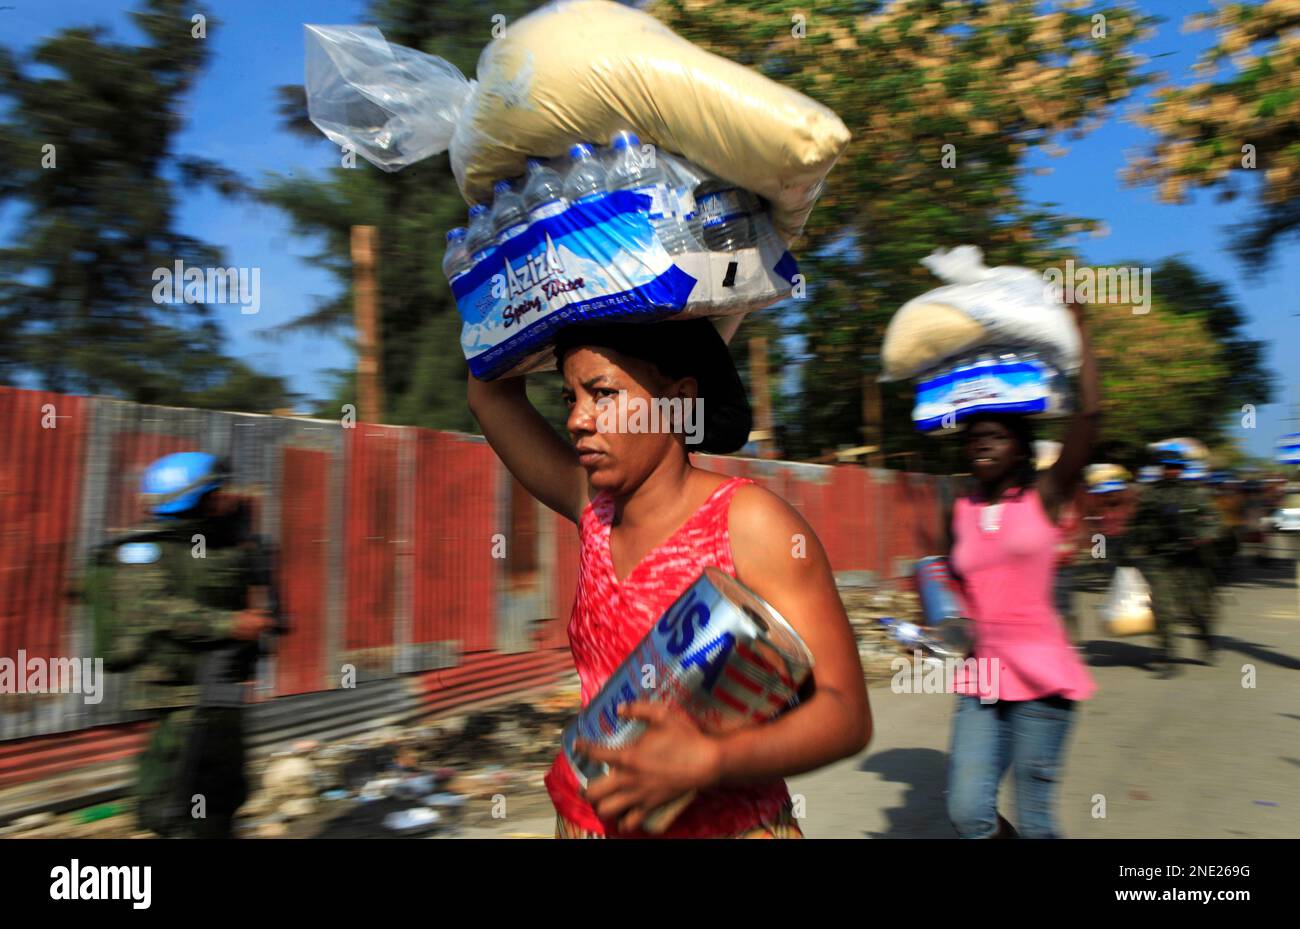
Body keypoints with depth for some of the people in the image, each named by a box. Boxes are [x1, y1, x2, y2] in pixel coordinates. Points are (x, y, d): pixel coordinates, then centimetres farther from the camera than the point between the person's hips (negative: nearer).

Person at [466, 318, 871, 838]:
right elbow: (491, 394, 3)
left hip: (727, 824, -5)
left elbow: (847, 714, -20)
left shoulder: (749, 522, -19)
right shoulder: (596, 508, -3)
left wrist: (704, 762, -34)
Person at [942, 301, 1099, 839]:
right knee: (968, 814, -3)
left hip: (1039, 675, -3)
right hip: (979, 675, 3)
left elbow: (1089, 414, -14)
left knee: (1034, 820, 4)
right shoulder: (959, 514, 7)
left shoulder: (1044, 497, -3)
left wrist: (1077, 325, -12)